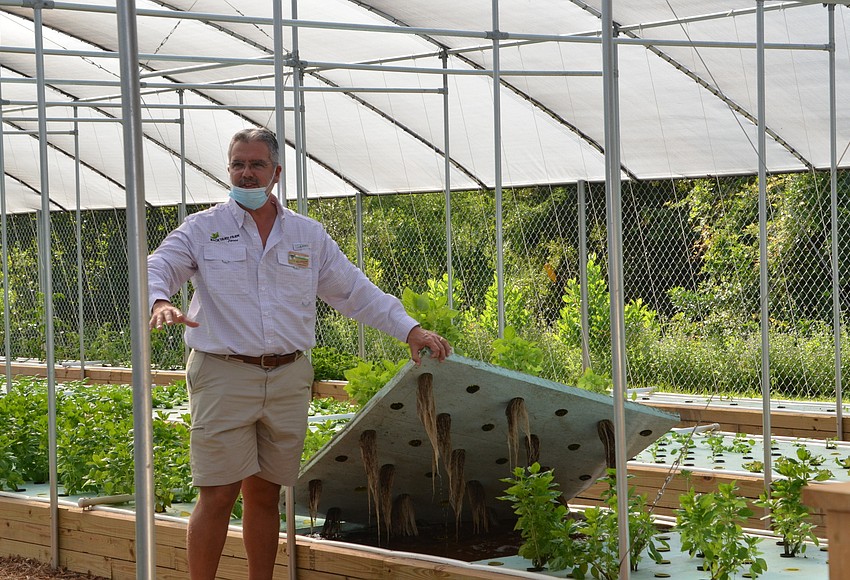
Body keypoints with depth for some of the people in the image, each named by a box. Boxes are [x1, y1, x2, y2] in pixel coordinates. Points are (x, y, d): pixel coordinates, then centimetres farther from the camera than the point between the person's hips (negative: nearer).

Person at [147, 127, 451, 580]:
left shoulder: (309, 236, 12)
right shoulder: (203, 229, 3)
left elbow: (356, 292, 15)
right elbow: (156, 269, -7)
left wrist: (409, 329, 7)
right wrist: (160, 302, -30)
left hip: (288, 379, 3)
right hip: (224, 376, -3)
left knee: (265, 495, 10)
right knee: (217, 495, -7)